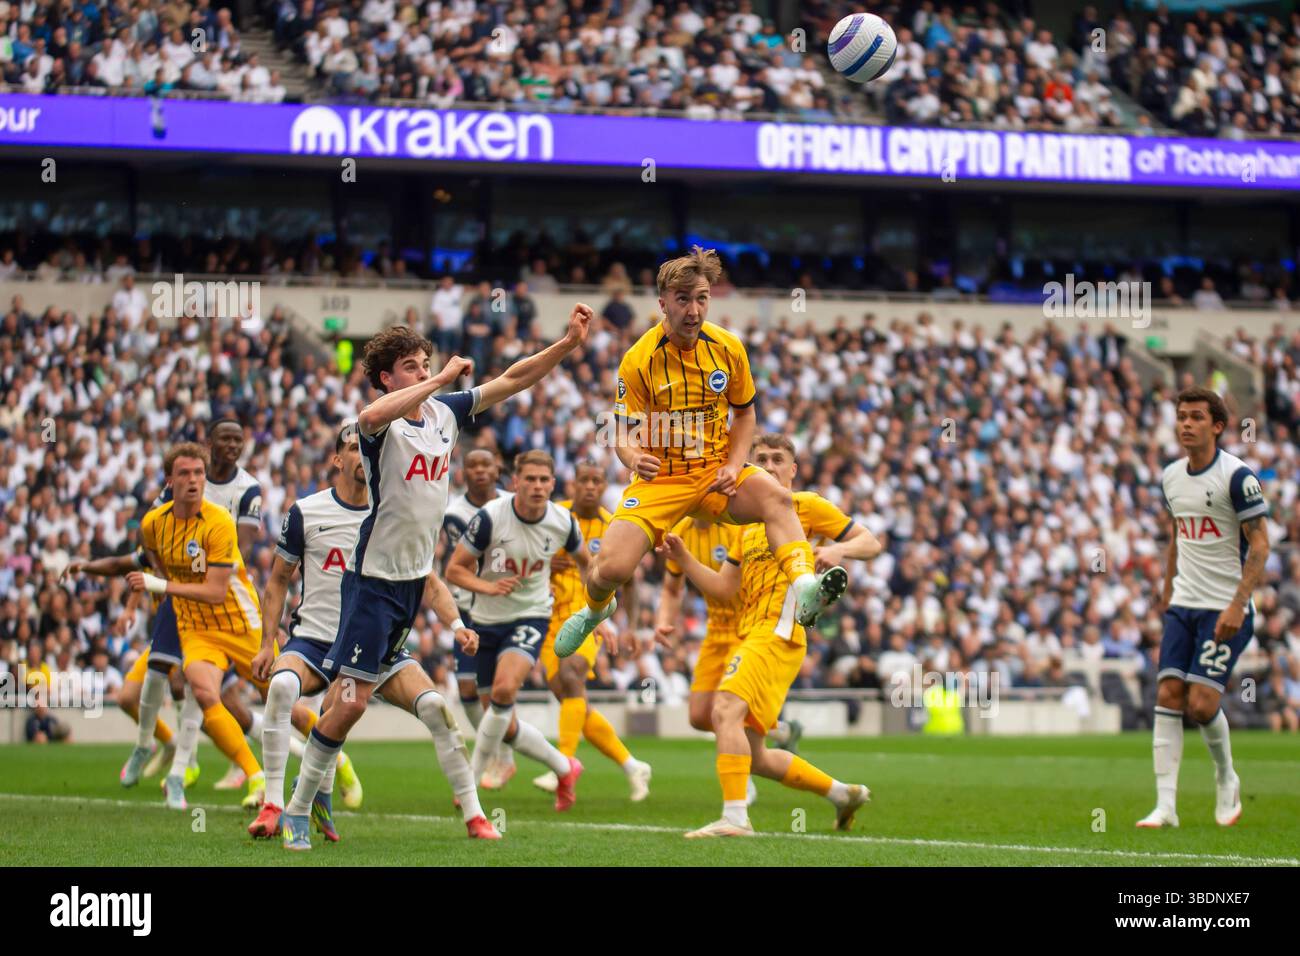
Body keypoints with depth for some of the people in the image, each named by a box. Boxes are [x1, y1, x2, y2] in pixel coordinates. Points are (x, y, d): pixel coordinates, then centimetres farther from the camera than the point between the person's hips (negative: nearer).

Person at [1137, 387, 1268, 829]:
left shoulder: (1237, 476, -12)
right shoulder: (1170, 477, 8)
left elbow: (1260, 545, -12)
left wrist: (1237, 605, -19)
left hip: (1225, 609, -6)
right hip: (1183, 606, 6)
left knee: (1202, 703, -11)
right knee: (1167, 696, -6)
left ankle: (1226, 778, 17)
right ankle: (1165, 805, -6)